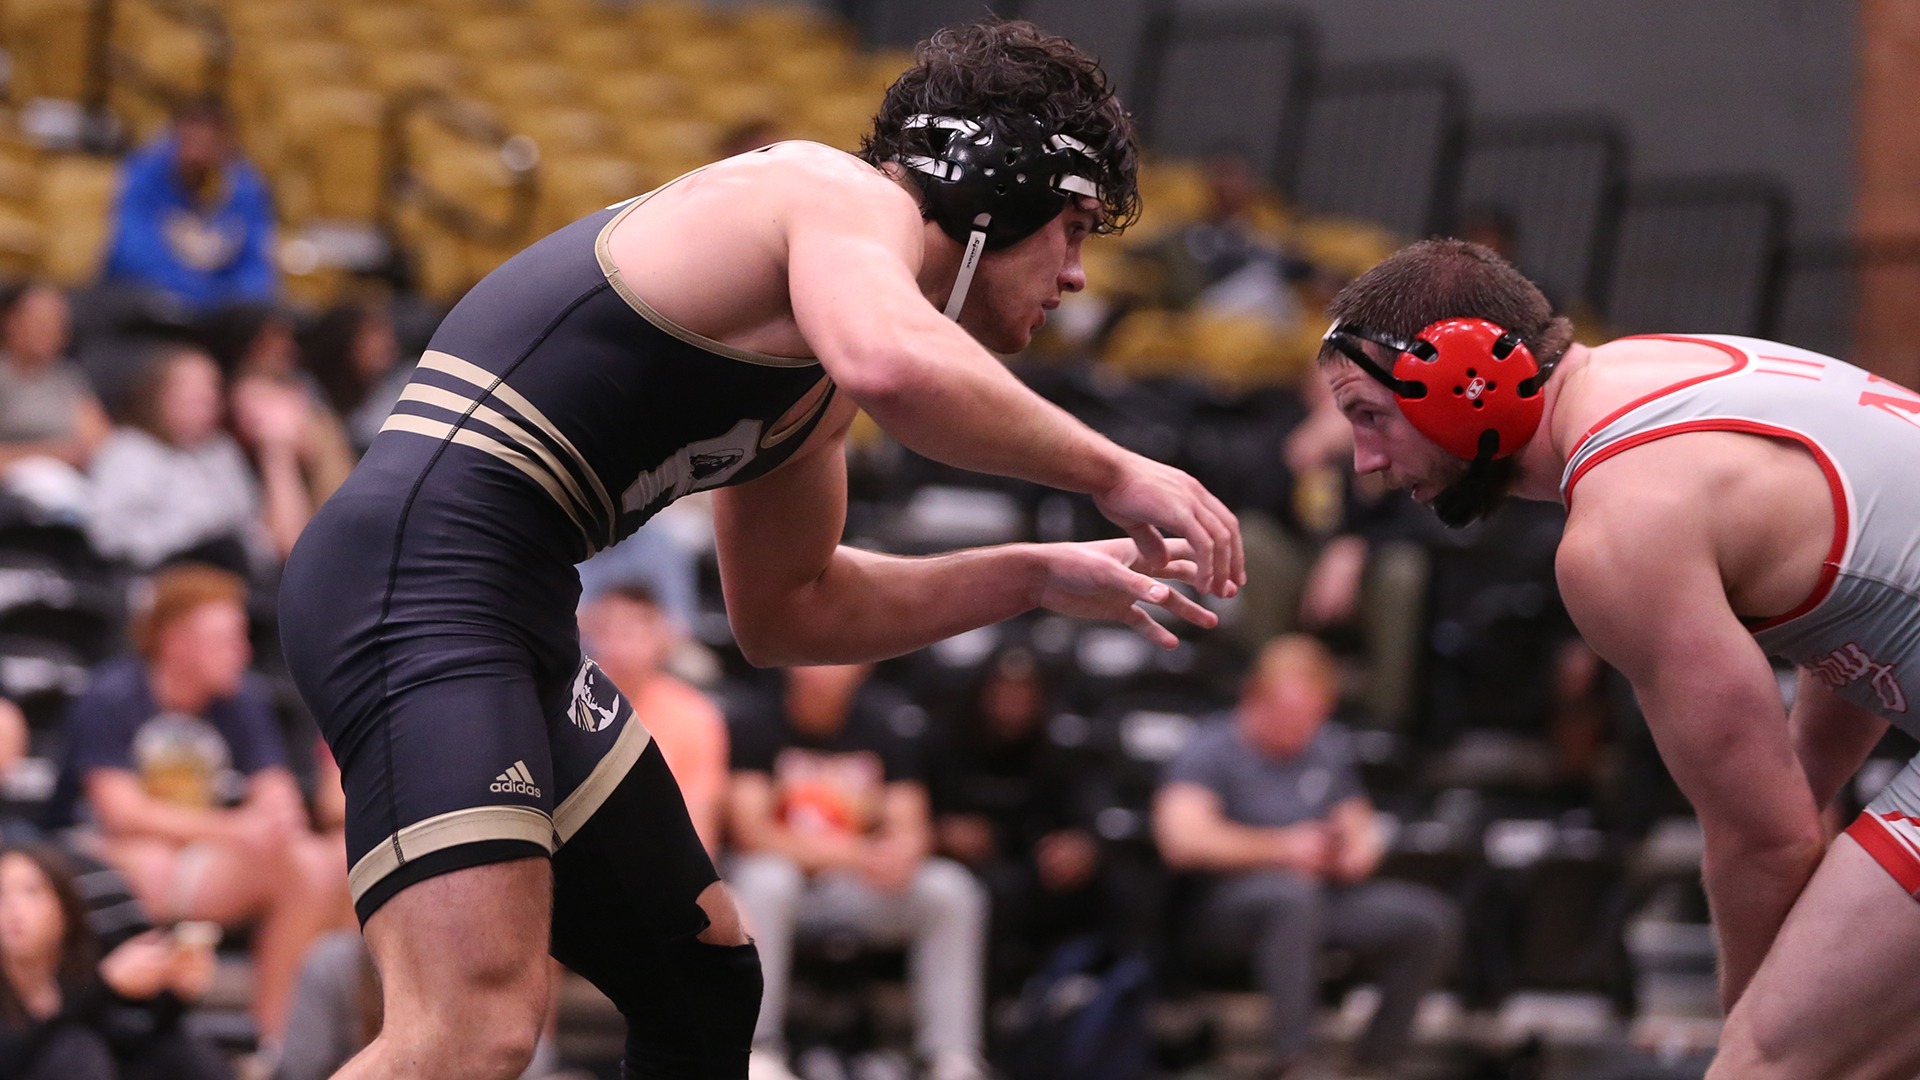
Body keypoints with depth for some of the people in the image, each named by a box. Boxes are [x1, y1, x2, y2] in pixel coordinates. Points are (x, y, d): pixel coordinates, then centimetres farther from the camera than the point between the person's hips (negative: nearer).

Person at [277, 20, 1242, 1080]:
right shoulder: (852, 199, -6)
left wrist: (1037, 577, 26)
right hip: (420, 582, -11)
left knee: (703, 977, 22)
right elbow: (894, 367, -30)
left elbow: (785, 608, 32)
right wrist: (1110, 472, -19)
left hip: (504, 624, 11)